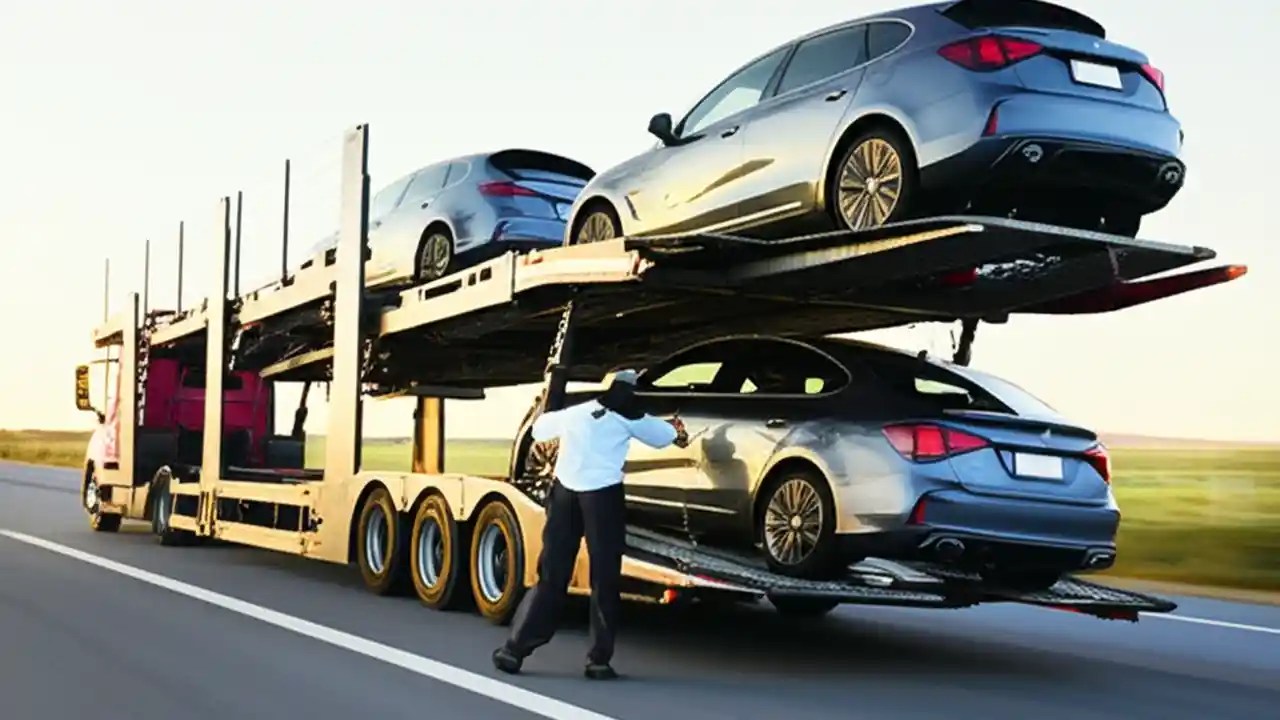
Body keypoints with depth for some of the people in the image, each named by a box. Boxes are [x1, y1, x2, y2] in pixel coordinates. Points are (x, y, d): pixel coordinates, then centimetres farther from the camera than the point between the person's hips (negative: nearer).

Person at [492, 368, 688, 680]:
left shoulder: (574, 412, 20)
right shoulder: (627, 417, 9)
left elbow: (540, 429, 37)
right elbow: (663, 435, 24)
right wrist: (677, 432, 47)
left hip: (564, 491, 4)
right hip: (602, 494, -4)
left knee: (551, 575, 10)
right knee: (604, 579, 4)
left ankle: (514, 648, 7)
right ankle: (599, 659, 2)